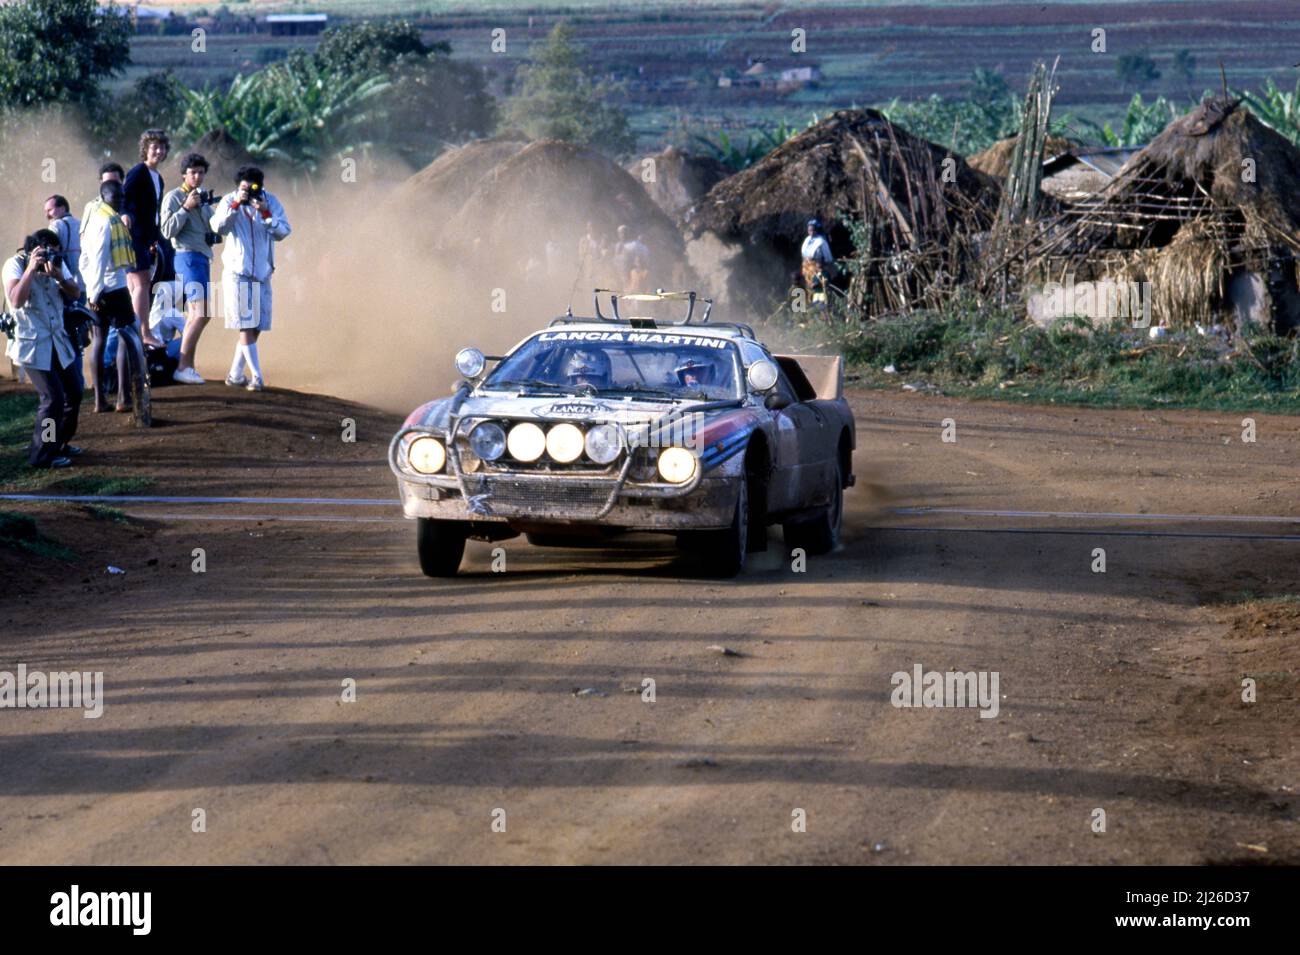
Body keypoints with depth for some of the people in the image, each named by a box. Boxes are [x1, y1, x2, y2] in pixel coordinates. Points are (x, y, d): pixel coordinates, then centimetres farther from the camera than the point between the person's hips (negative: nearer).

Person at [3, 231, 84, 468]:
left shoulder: (56, 262, 5)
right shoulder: (14, 266, -12)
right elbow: (16, 300, -26)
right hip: (32, 345, -7)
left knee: (73, 394, 11)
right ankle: (41, 455, 0)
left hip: (58, 342, 7)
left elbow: (75, 294, 0)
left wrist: (59, 277, -19)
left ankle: (58, 444, 31)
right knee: (53, 398, -12)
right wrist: (31, 269, -30)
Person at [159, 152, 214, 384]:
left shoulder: (203, 198, 19)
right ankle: (183, 367, -20)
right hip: (187, 257, -9)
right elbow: (166, 231, -14)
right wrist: (186, 208, -18)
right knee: (201, 314, -18)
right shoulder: (173, 198, -5)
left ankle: (188, 367, 13)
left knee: (195, 316, 9)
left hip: (203, 258, 9)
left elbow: (213, 227, 20)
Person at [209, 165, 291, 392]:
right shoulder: (229, 201, -5)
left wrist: (266, 214, -23)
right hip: (237, 272, -4)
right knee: (246, 326, -10)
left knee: (256, 327, 8)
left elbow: (283, 232, -10)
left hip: (262, 273, 4)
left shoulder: (271, 202, -1)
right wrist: (235, 205, -27)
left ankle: (235, 375, 20)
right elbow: (218, 227, -20)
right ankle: (256, 378, -11)